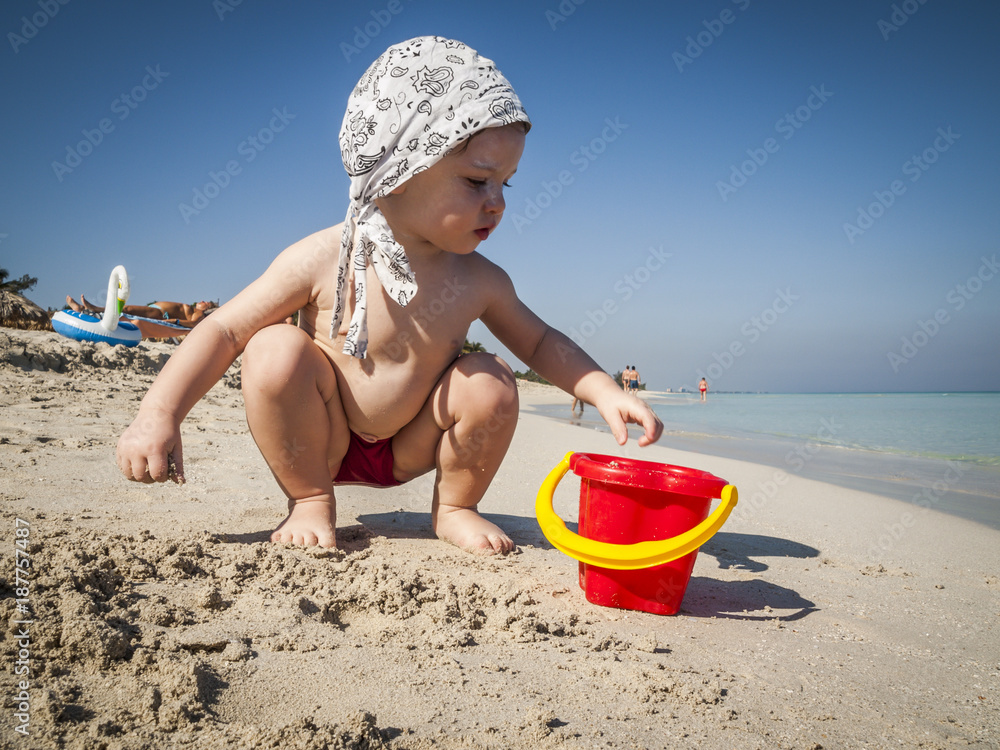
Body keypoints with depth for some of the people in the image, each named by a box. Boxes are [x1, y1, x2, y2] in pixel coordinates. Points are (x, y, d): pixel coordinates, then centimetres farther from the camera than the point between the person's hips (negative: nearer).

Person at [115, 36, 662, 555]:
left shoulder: (479, 281, -11)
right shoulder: (324, 260, -21)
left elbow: (540, 343, 5)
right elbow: (224, 330, -15)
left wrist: (605, 392, -10)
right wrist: (158, 415, -25)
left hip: (409, 447, 3)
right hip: (317, 439, -2)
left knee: (489, 382, -21)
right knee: (276, 351, -28)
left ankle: (454, 508, 5)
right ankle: (310, 500, -6)